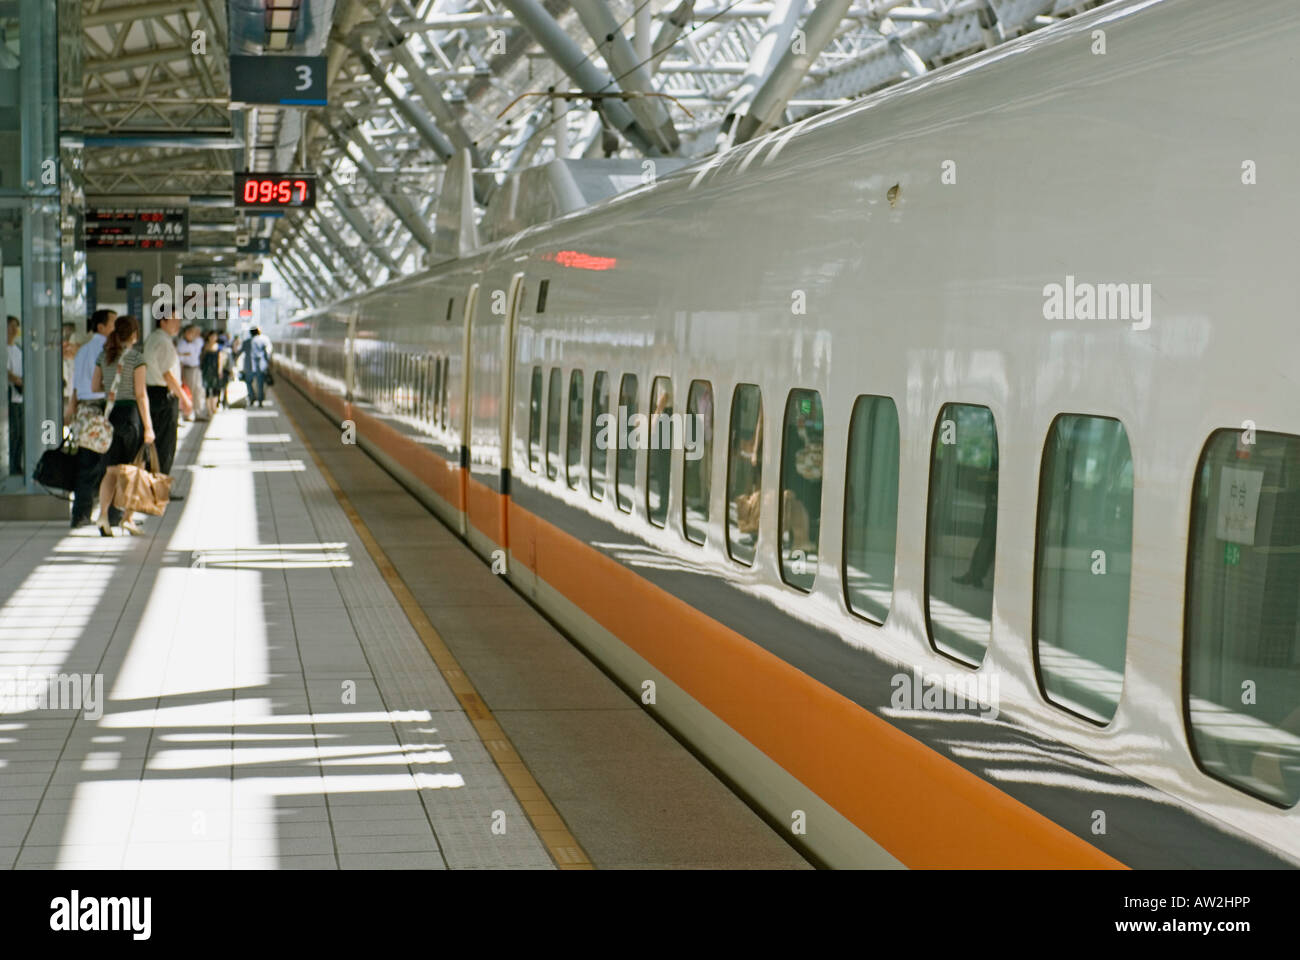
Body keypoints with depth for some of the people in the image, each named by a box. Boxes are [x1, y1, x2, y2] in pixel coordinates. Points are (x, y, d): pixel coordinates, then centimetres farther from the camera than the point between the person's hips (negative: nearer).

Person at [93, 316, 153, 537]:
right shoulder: (136, 355, -7)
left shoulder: (105, 355, 9)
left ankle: (103, 513, -9)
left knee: (112, 470, 7)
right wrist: (148, 426, -9)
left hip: (109, 414, 5)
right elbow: (141, 393, -10)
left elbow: (94, 387, 11)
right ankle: (127, 517, 6)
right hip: (130, 412, -5)